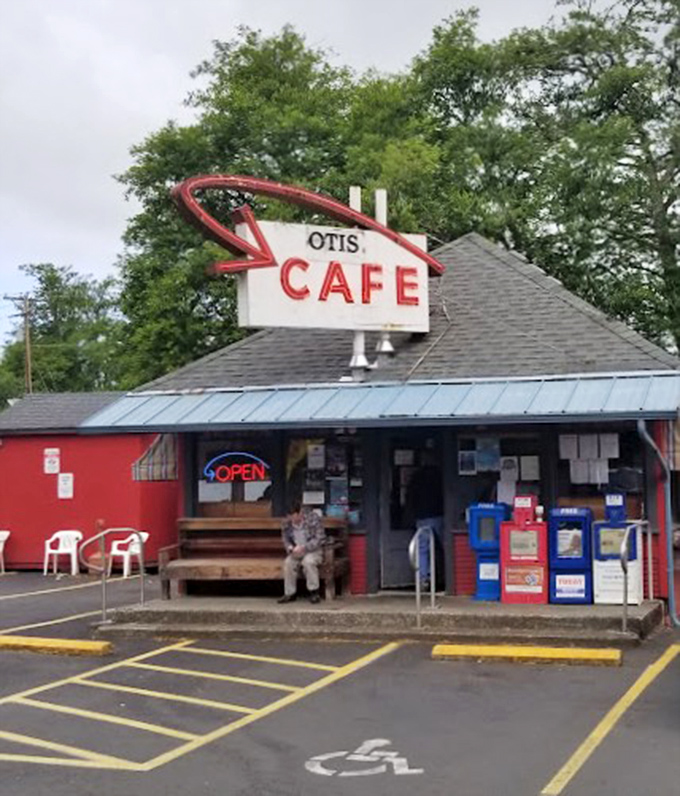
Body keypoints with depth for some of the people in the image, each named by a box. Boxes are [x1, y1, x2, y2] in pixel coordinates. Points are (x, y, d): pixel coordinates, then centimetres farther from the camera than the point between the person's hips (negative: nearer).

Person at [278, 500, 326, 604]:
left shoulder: (313, 518, -16)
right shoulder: (286, 523, -2)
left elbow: (320, 539, -17)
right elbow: (285, 540, 9)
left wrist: (303, 548, -27)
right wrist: (291, 548, -15)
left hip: (313, 550, -4)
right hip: (296, 551, 4)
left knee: (308, 561, -35)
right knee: (288, 563, -26)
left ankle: (314, 592, -22)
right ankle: (290, 593, -14)